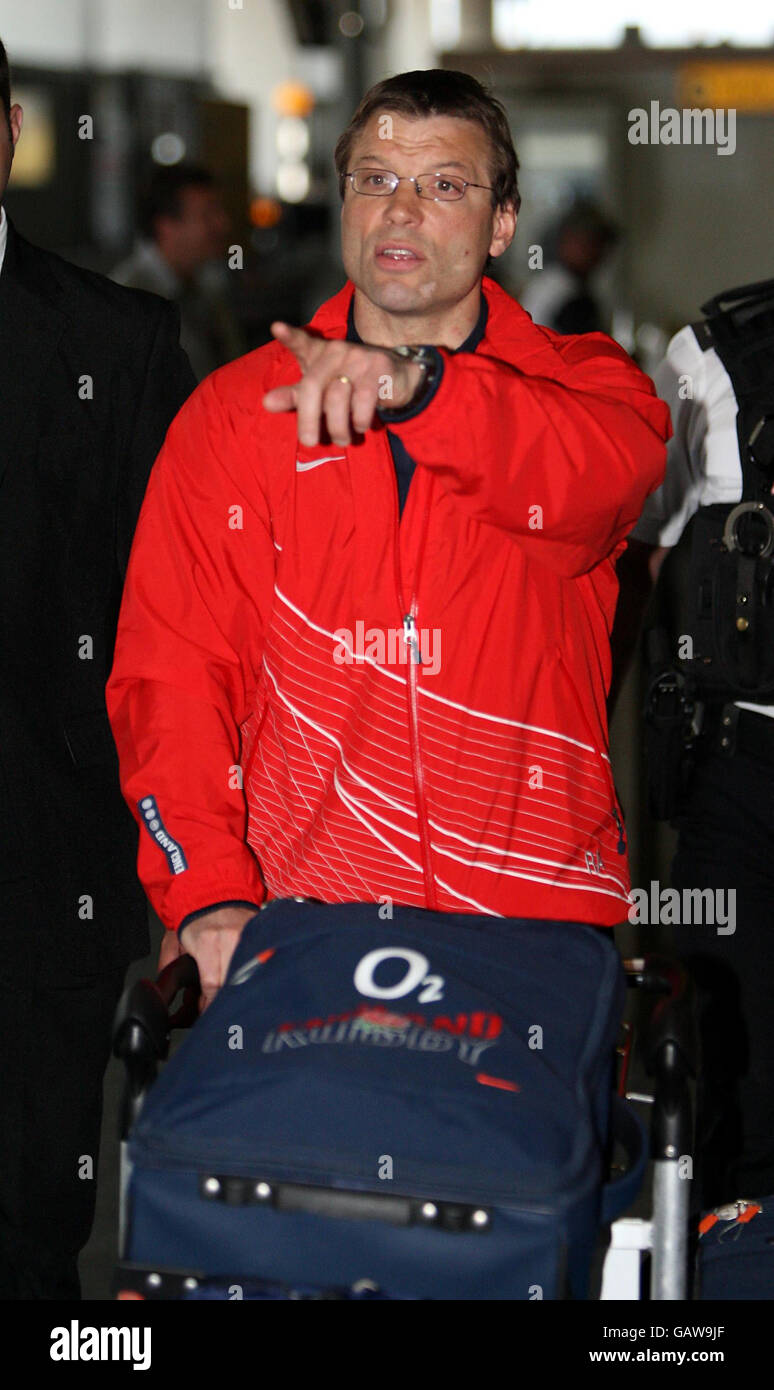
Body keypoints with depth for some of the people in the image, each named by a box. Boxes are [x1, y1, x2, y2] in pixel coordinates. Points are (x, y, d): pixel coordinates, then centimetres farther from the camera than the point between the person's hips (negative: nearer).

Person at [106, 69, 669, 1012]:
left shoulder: (577, 384, 9)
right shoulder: (235, 410, 10)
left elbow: (615, 467, -17)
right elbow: (171, 669, 3)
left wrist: (418, 386, -35)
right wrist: (208, 891, -12)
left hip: (536, 908, 0)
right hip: (302, 915, 0)